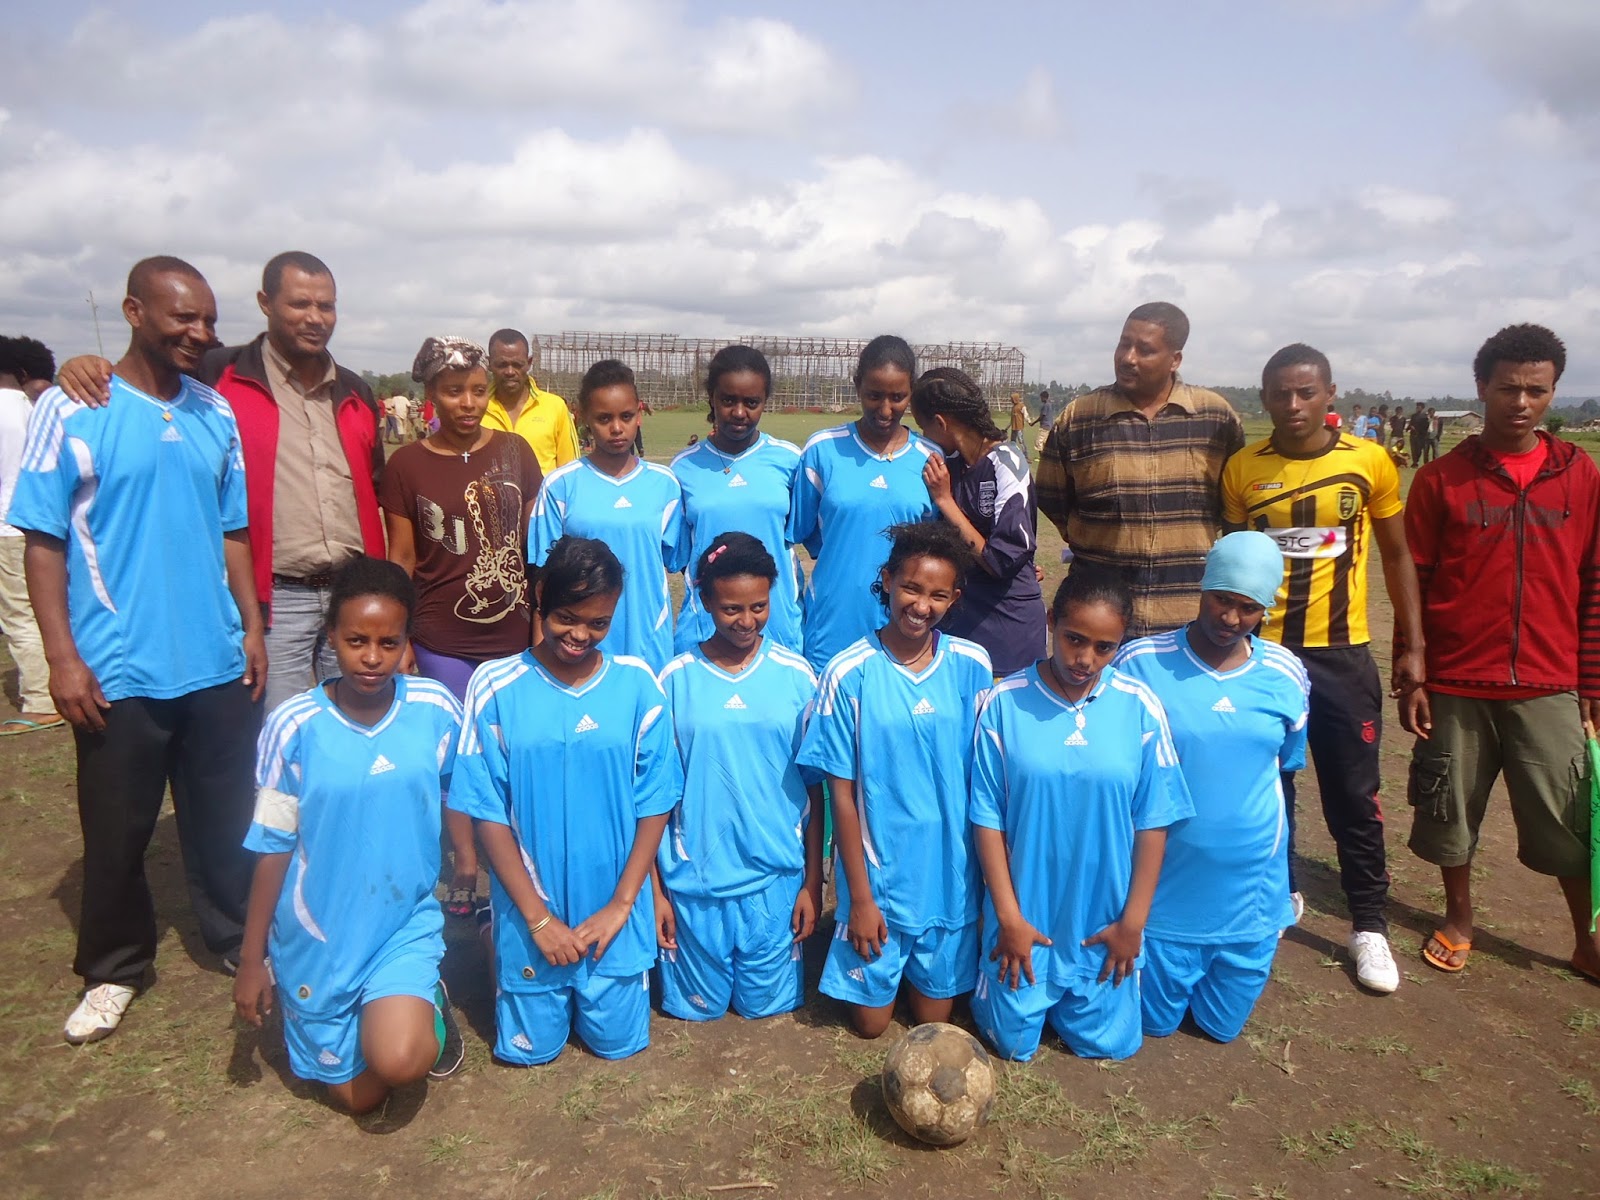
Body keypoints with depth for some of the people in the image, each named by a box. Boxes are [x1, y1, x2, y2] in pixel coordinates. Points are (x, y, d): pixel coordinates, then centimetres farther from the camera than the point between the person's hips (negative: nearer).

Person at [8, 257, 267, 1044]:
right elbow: (43, 540, -6)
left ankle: (236, 939, 33)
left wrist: (252, 628, 7)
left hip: (217, 664, 3)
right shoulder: (70, 410, -7)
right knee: (117, 831, 11)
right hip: (118, 671, -3)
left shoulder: (217, 413, 5)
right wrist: (62, 656, -11)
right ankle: (113, 971, 30)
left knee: (225, 817, 13)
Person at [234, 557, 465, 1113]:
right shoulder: (294, 726, -15)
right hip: (318, 937, 1)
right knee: (357, 1095, 11)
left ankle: (429, 1006, 10)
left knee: (398, 1062, -24)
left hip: (406, 925, 0)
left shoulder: (436, 709, -13)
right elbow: (273, 846, -6)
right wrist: (252, 960, -1)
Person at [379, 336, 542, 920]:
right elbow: (401, 557, 2)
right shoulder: (407, 465, -2)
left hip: (513, 635, 1)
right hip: (442, 641, -1)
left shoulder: (515, 452, 2)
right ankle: (465, 868, 25)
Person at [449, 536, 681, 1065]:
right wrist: (538, 917, -11)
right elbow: (488, 813, -9)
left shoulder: (637, 685, -9)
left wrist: (620, 905, -9)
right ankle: (493, 933, 38)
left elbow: (654, 805, -4)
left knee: (616, 1040, 14)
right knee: (529, 1047, 14)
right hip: (531, 914, 0)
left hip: (614, 913, 1)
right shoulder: (495, 686, -12)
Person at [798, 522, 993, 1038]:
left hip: (950, 875, 2)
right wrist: (860, 897, -8)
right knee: (870, 1020, 14)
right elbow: (842, 794, -10)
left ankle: (925, 975, 46)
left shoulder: (972, 666, -8)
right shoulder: (849, 673, -16)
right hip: (878, 876, -2)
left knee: (934, 1017, 17)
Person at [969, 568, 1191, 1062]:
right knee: (1014, 1043, 11)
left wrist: (1133, 920, -3)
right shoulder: (1006, 702, -14)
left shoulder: (1140, 707, -11)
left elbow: (1153, 821, -4)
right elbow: (987, 817, -9)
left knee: (1107, 1043, 13)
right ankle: (989, 977, 39)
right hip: (1025, 917, -1)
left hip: (1104, 922, 1)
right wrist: (1009, 916, -9)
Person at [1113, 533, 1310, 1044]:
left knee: (1224, 1025, 16)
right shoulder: (1138, 664, -15)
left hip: (1248, 885, 2)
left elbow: (1286, 762, 10)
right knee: (1156, 1021, 13)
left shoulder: (1286, 675, -6)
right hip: (1163, 882, -2)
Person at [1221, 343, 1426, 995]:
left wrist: (1414, 646, 3)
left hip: (1343, 654, -1)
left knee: (1355, 796, 4)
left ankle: (1369, 925, 19)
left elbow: (1397, 556, 5)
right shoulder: (1242, 469, -2)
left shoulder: (1370, 463, -4)